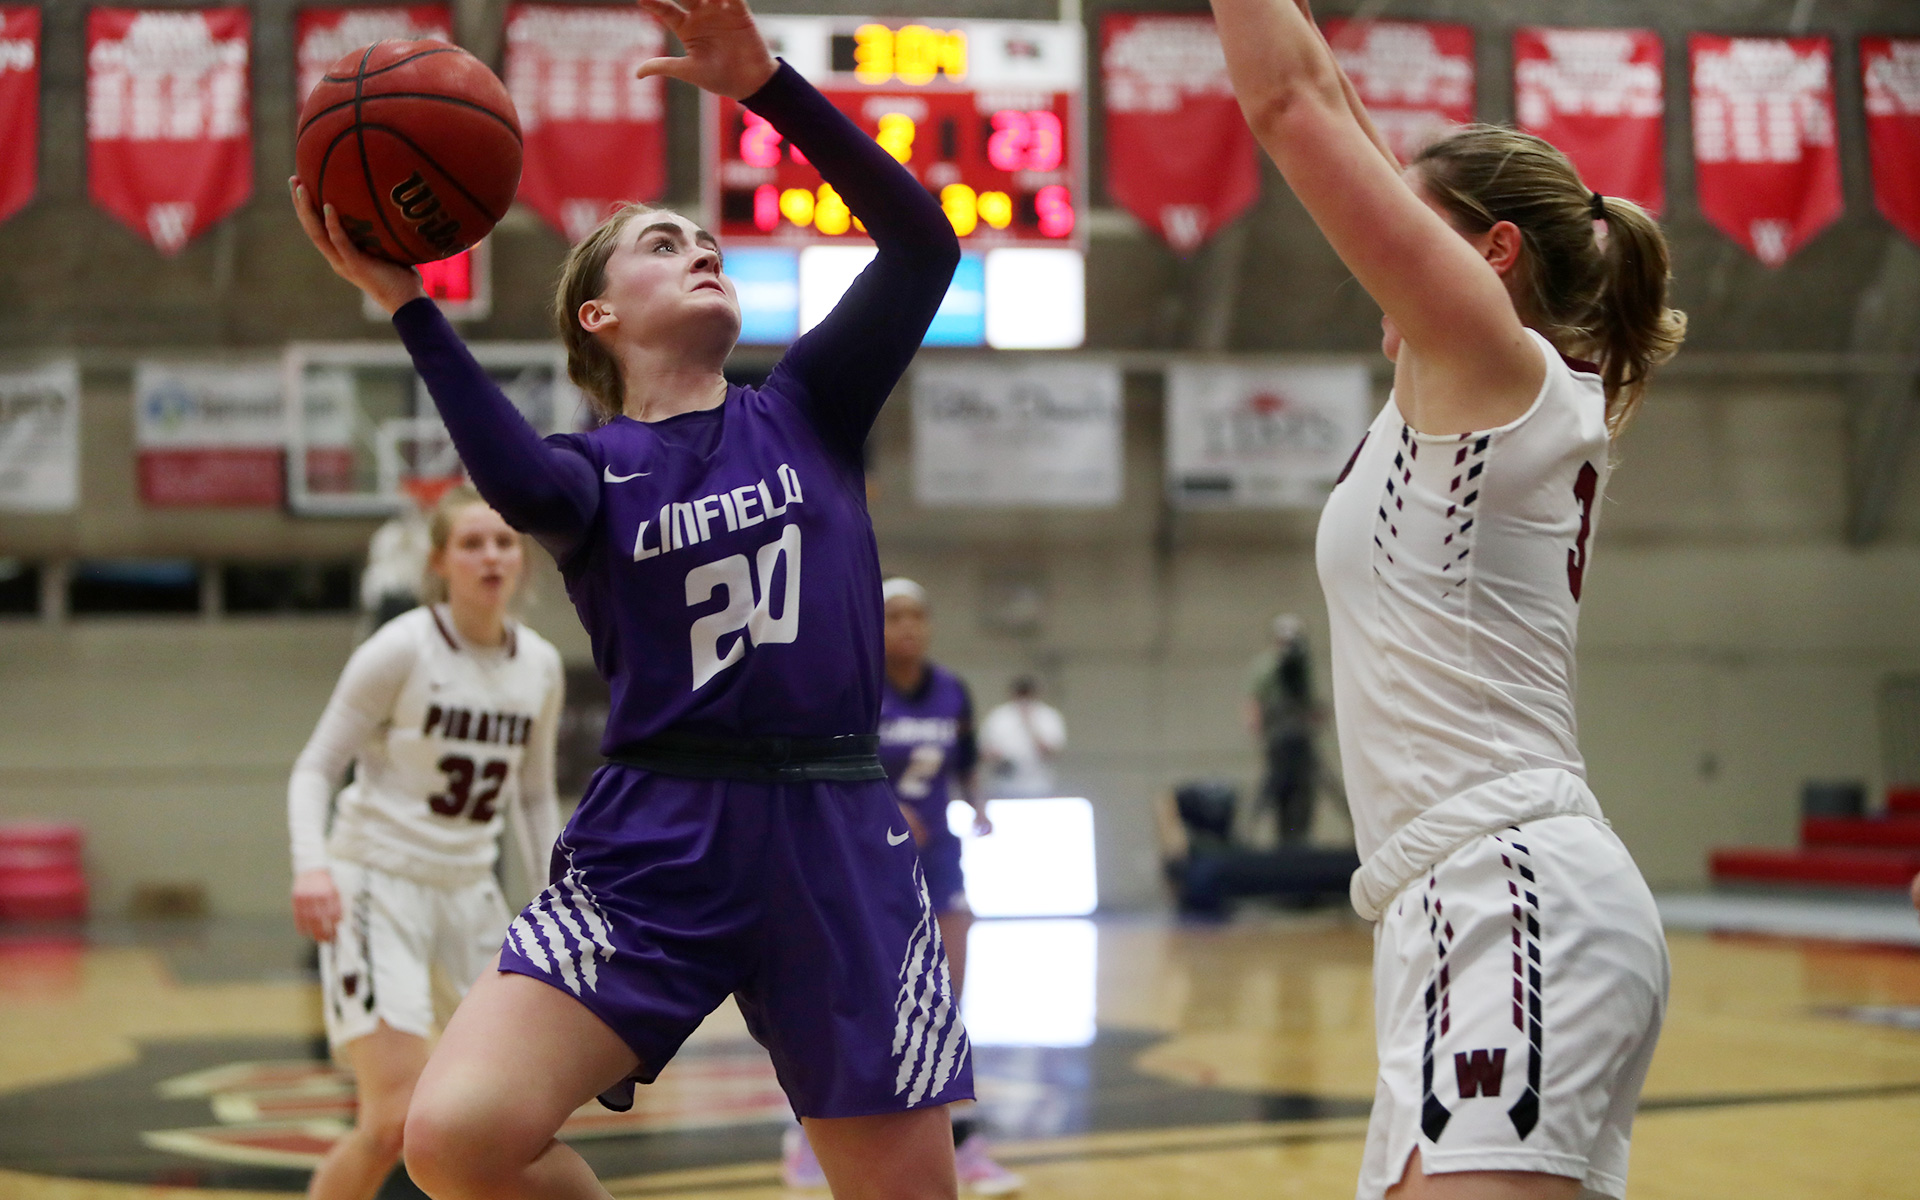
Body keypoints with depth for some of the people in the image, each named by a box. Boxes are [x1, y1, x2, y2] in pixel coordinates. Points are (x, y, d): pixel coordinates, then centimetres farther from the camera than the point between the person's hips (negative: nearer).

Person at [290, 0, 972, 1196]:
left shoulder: (806, 412, 14)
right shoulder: (591, 468, 8)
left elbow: (922, 239, -1)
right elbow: (527, 488, -19)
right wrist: (411, 306, -20)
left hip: (839, 842, 1)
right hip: (654, 843, -1)